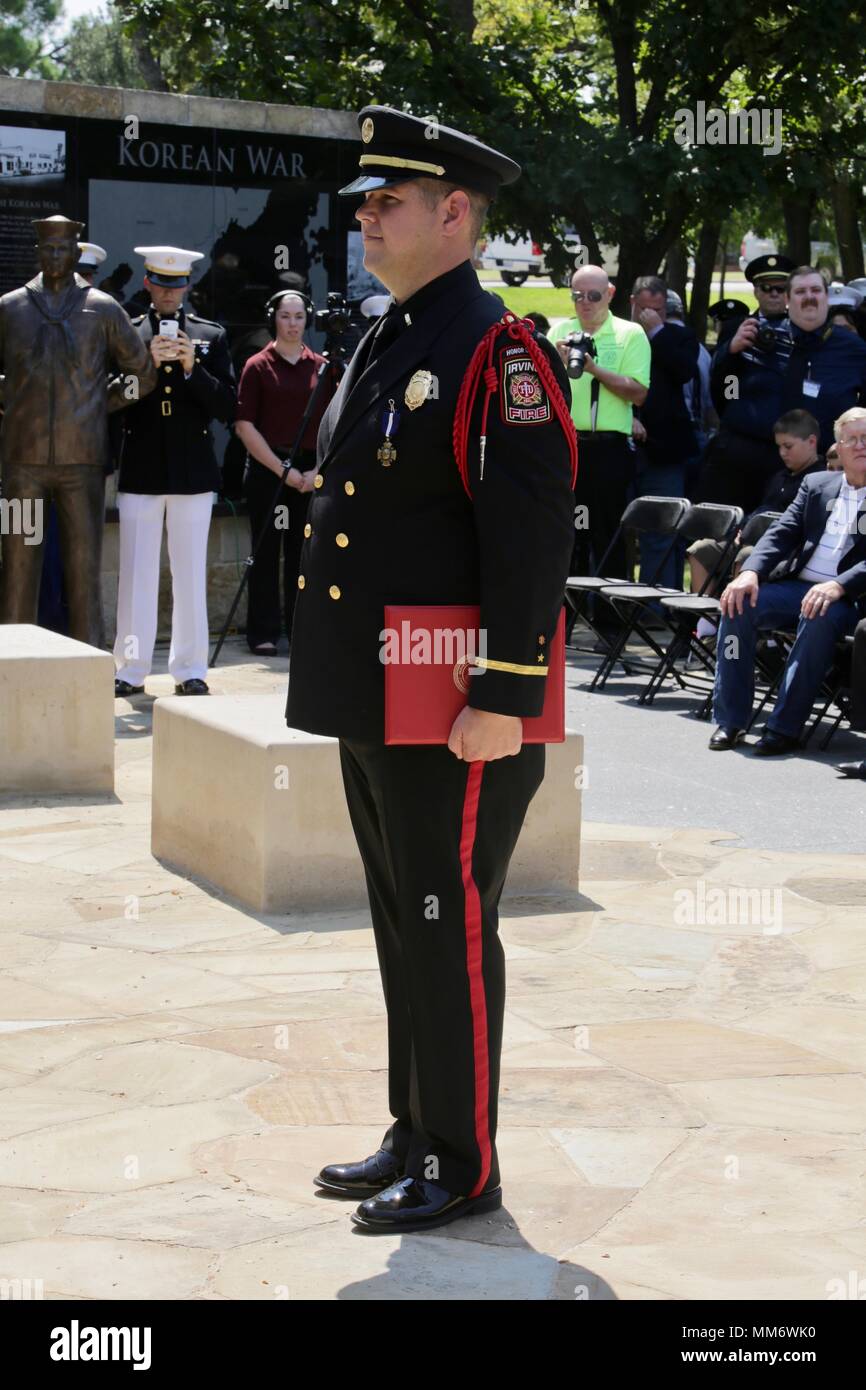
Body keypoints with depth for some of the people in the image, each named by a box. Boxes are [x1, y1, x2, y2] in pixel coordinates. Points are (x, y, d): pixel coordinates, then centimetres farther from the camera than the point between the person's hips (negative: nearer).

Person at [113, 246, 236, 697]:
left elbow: (226, 406, 3)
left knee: (191, 574, 3)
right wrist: (148, 364, -14)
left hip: (193, 471, 1)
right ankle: (131, 670, 7)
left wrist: (191, 368, -11)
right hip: (141, 470, -1)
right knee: (136, 573, 1)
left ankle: (190, 670, 9)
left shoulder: (211, 336, 9)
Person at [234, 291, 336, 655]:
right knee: (266, 553, 1)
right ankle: (263, 633, 6)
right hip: (267, 469, -3)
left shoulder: (321, 367, 8)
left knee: (303, 552, 6)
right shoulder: (258, 366, -1)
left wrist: (318, 470, -6)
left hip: (311, 472, 3)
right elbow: (245, 426, -5)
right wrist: (282, 470, -10)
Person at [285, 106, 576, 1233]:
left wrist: (504, 702, -22)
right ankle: (416, 1134, 30)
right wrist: (333, 675, 21)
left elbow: (533, 536, -19)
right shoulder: (382, 347, 15)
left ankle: (463, 1168, 12)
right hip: (373, 703, 9)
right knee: (404, 927, 17)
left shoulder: (498, 353, -13)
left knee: (451, 931, 0)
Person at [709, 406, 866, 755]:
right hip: (795, 585, 5)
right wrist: (750, 572, -11)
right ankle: (729, 721, -18)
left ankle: (784, 727, -31)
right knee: (738, 604, -23)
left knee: (820, 617, -38)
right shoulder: (816, 485, 18)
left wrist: (838, 587, -27)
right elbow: (781, 534, 9)